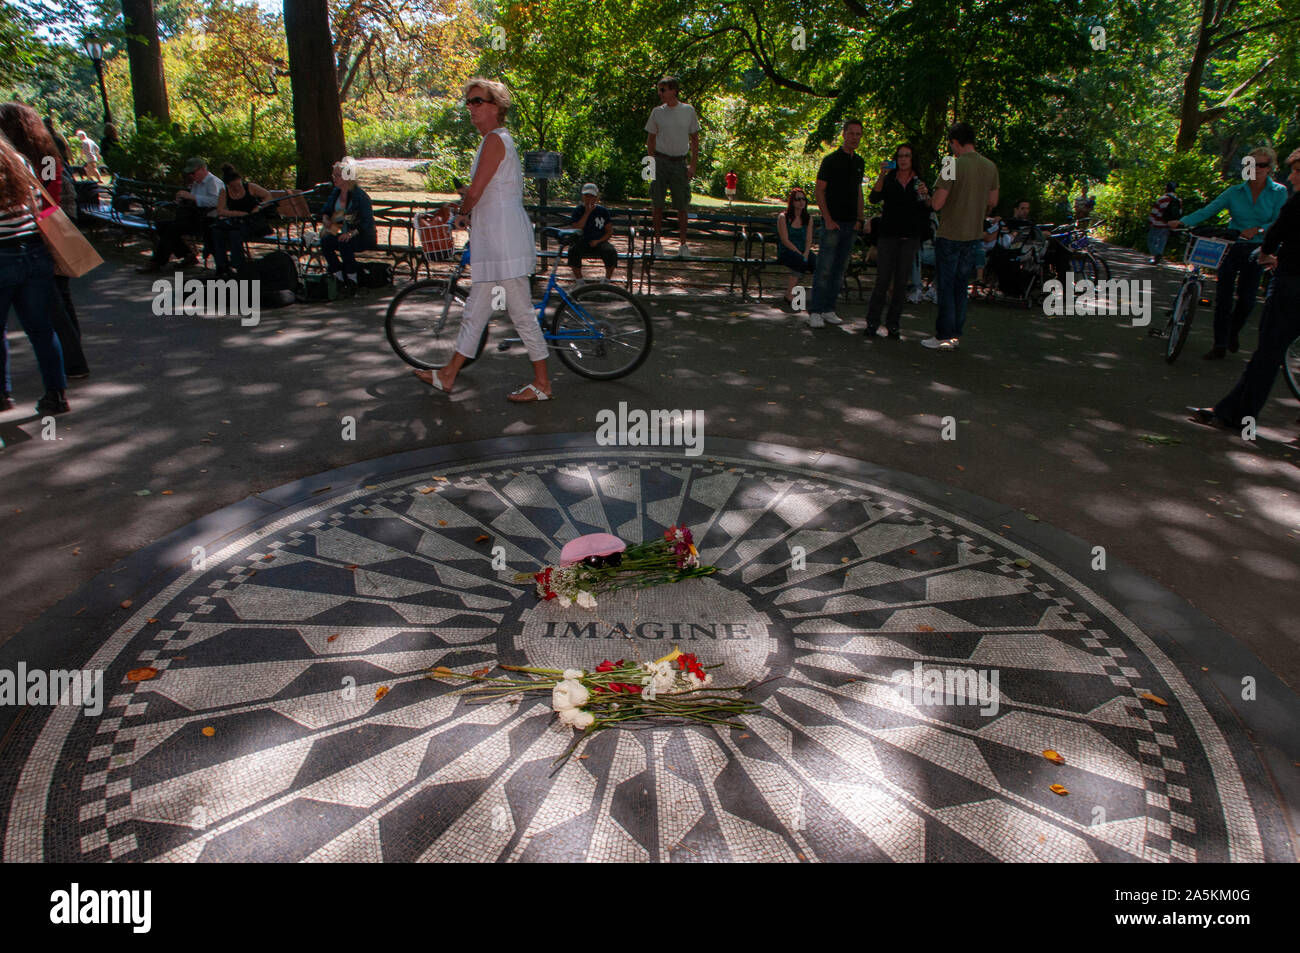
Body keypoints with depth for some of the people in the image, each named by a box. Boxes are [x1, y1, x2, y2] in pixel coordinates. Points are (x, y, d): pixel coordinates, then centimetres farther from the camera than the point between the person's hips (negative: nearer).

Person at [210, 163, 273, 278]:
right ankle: (221, 266, -23)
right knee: (216, 231, -25)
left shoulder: (250, 187, 2)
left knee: (235, 233, -34)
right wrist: (241, 213, -14)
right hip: (235, 221, 4)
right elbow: (220, 211, -3)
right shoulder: (224, 192, 7)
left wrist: (258, 208, -8)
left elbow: (268, 196, 7)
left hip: (253, 222, -4)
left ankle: (236, 266, -26)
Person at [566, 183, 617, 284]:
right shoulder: (578, 211, 5)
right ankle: (579, 282, -19)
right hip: (582, 242, 0)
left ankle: (607, 281, -12)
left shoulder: (603, 211, 6)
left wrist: (598, 241, -13)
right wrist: (587, 213, -13)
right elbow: (576, 228, -11)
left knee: (611, 252, -31)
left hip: (600, 242, 0)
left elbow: (609, 232, 5)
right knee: (573, 250, -33)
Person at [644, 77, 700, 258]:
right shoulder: (657, 112, 4)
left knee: (681, 206, 1)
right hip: (660, 160, 1)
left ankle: (683, 244, 9)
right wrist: (651, 163, 2)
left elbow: (695, 139, 7)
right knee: (658, 204, -1)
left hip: (680, 162, 0)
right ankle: (657, 243, 9)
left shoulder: (688, 110, 3)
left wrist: (693, 165, -1)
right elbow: (651, 139, 10)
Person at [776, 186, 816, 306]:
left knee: (816, 260, -28)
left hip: (803, 251, 4)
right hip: (786, 252, -4)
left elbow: (809, 240, 7)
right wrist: (799, 254, -18)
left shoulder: (808, 218, 14)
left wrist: (806, 254, -14)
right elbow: (785, 240, -9)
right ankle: (789, 294, -23)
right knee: (800, 262, -36)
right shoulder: (783, 217, 0)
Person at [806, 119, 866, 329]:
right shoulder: (831, 160, -3)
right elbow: (819, 191, -6)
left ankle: (828, 309, 13)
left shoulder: (859, 162, 15)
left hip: (850, 224, 6)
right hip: (832, 223, -6)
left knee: (840, 270, 7)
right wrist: (828, 219, -13)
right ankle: (815, 312, -4)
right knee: (824, 269, -8)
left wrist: (859, 219, 10)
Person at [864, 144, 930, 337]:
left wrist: (926, 196, -11)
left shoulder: (920, 181, 10)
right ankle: (872, 322, 1)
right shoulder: (889, 179, 5)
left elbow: (929, 209, 9)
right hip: (888, 235, -2)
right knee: (883, 280, -6)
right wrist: (882, 175, -22)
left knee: (901, 282, 3)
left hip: (910, 238, 2)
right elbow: (874, 198, -12)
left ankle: (893, 324, 9)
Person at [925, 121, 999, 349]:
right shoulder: (990, 167, 4)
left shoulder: (953, 167, -16)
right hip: (974, 235, 6)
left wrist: (930, 198, 3)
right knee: (961, 287, 14)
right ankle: (955, 334, 18)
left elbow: (938, 203, -19)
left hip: (950, 234, -6)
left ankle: (944, 337, 2)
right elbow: (992, 201, 13)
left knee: (946, 287, 1)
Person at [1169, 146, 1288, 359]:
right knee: (1223, 297, -4)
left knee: (1246, 299, 3)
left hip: (1256, 252, 0)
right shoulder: (1235, 192, 1)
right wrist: (1182, 222, -23)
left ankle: (1234, 332, 32)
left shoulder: (1279, 192, -1)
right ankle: (1220, 346, 0)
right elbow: (1208, 210, -9)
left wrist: (1258, 230, -26)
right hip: (1231, 248, 0)